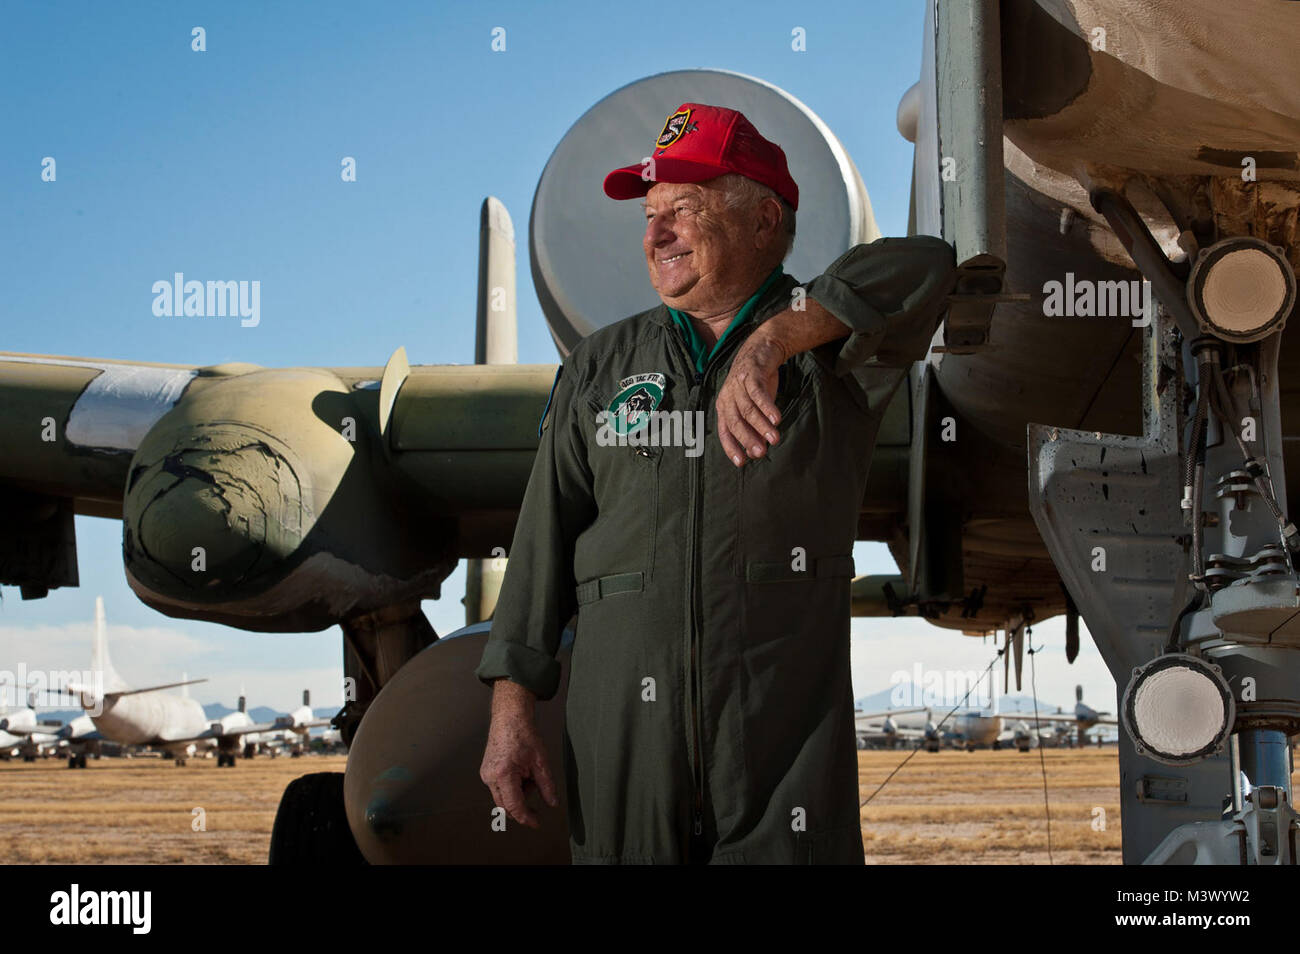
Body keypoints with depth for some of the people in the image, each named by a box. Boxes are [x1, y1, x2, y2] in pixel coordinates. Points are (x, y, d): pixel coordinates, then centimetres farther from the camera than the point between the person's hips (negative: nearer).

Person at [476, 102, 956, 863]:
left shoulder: (828, 346, 4)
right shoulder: (602, 367, 13)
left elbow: (920, 269, -16)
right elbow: (547, 538, 10)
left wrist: (769, 344, -25)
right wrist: (512, 709, 3)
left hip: (784, 734, -2)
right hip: (623, 735, 2)